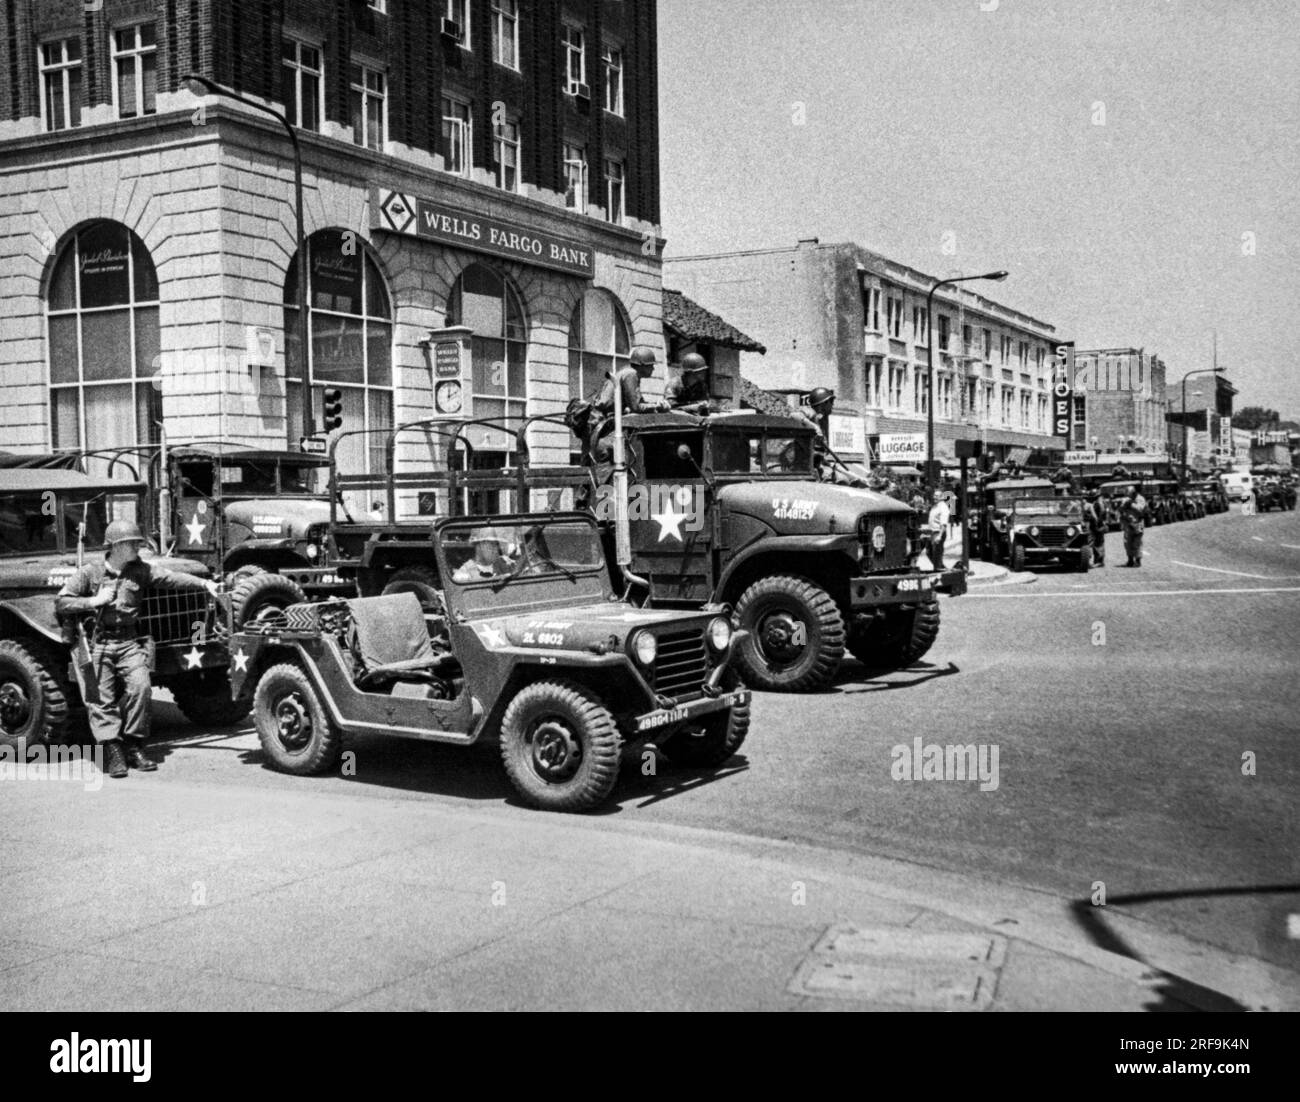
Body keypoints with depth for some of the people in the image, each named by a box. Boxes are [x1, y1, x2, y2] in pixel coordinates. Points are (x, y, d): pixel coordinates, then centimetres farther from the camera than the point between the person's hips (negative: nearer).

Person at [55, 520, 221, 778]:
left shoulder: (141, 571, 7)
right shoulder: (90, 573, 4)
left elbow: (172, 578, -5)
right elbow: (60, 603, 4)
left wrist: (204, 583, -18)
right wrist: (93, 602, -10)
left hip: (130, 643, 1)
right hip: (98, 643, 0)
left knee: (140, 686, -18)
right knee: (102, 697, -9)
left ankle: (133, 745, -4)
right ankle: (113, 751, -6)